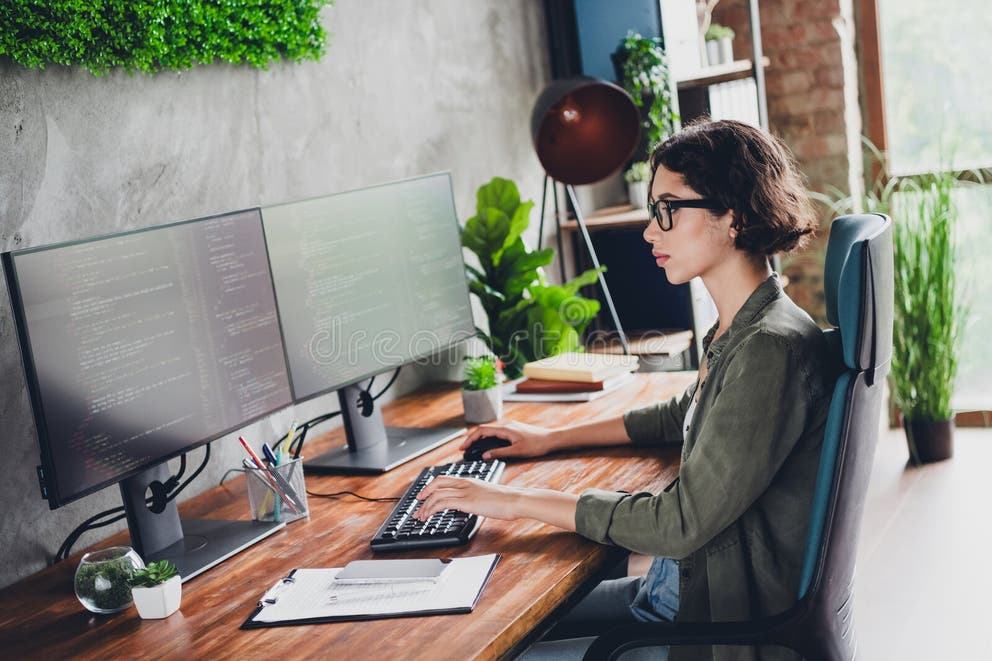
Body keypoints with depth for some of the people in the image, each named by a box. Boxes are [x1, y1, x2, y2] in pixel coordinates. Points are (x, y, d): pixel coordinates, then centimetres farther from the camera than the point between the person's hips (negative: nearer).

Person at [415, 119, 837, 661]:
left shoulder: (772, 348, -25)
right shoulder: (736, 331, 6)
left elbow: (680, 523, -25)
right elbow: (684, 414, 26)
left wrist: (522, 501, -18)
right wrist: (553, 438, 23)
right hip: (681, 589, 9)